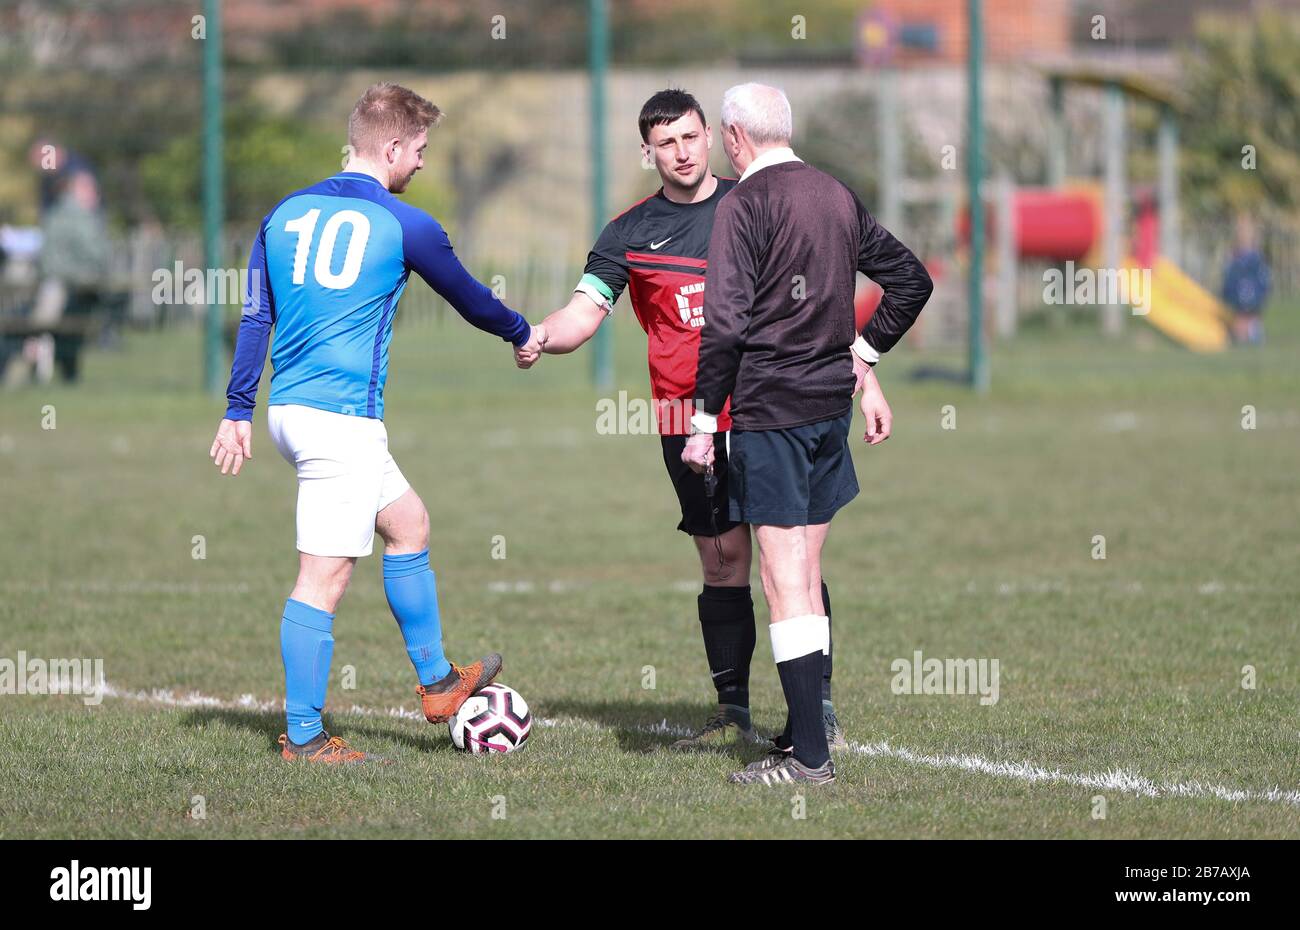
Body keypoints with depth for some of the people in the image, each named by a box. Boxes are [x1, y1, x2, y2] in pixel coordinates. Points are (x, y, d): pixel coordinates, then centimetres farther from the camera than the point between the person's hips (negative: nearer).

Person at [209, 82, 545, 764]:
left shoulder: (285, 214, 11)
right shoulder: (402, 226, -6)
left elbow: (253, 318, 12)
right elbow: (469, 298, 11)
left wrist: (237, 412, 16)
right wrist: (521, 333, 30)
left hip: (288, 410, 8)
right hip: (343, 418, -8)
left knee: (408, 523, 22)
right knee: (324, 575, -5)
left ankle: (437, 682, 32)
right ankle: (303, 738, -4)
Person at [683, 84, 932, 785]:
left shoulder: (746, 203, -10)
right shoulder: (837, 197, 11)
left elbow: (725, 324, -17)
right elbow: (912, 279, 19)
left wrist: (704, 423, -12)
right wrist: (861, 360, 22)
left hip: (770, 409, -7)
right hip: (831, 404, 7)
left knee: (783, 579, -7)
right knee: (804, 572, 16)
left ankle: (809, 756, -10)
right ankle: (804, 731, 19)